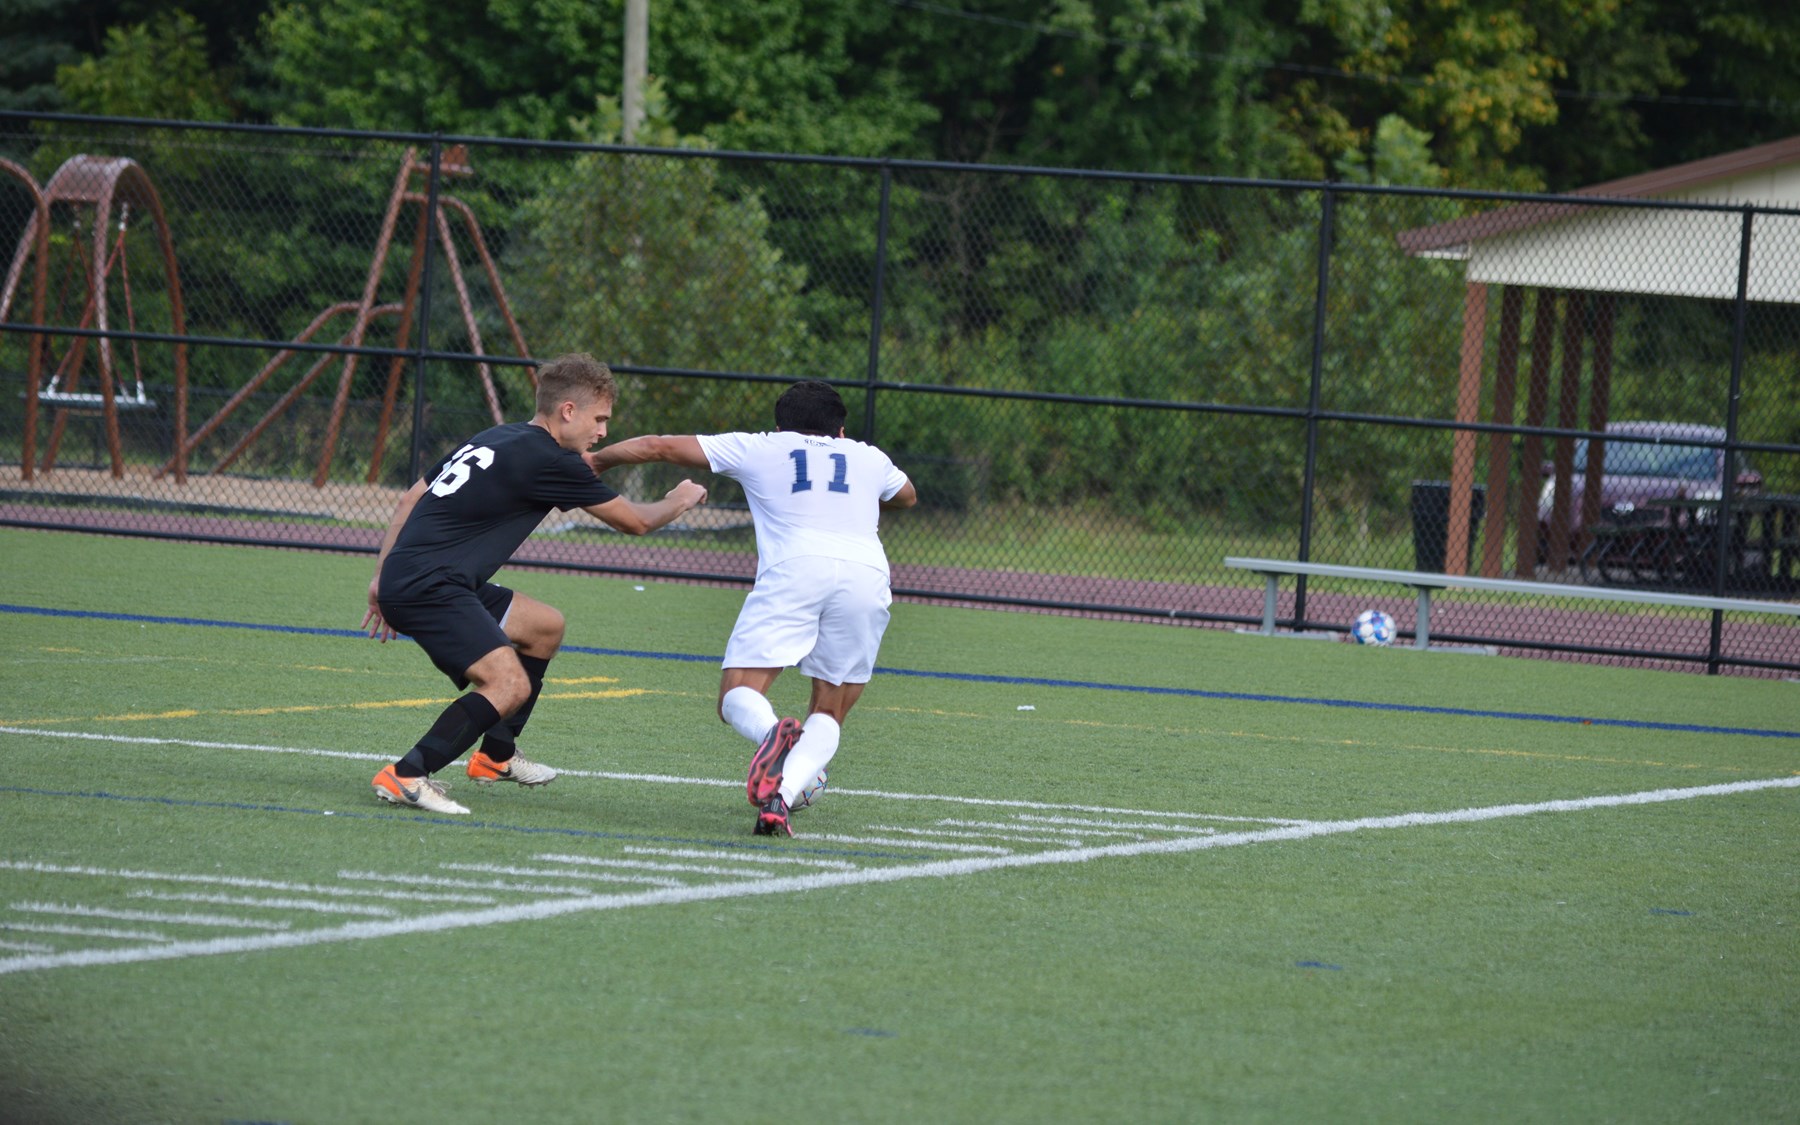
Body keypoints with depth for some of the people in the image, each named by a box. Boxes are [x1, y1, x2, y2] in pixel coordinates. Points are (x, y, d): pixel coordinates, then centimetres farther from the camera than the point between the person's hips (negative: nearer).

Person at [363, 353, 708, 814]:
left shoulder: (494, 439, 17)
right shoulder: (549, 461, -10)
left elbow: (410, 500, 21)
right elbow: (634, 521, 1)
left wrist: (383, 577, 25)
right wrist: (678, 501, 22)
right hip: (428, 587, -10)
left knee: (546, 627, 23)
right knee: (510, 685, -22)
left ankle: (497, 755, 33)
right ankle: (405, 776, -24)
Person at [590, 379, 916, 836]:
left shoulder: (759, 449, 24)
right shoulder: (870, 459, 30)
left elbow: (660, 446, 26)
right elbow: (907, 496, 53)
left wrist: (595, 459, 41)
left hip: (794, 566, -2)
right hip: (867, 571, 2)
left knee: (737, 698, 0)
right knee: (827, 716, 11)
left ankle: (773, 733, -37)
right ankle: (782, 793, -19)